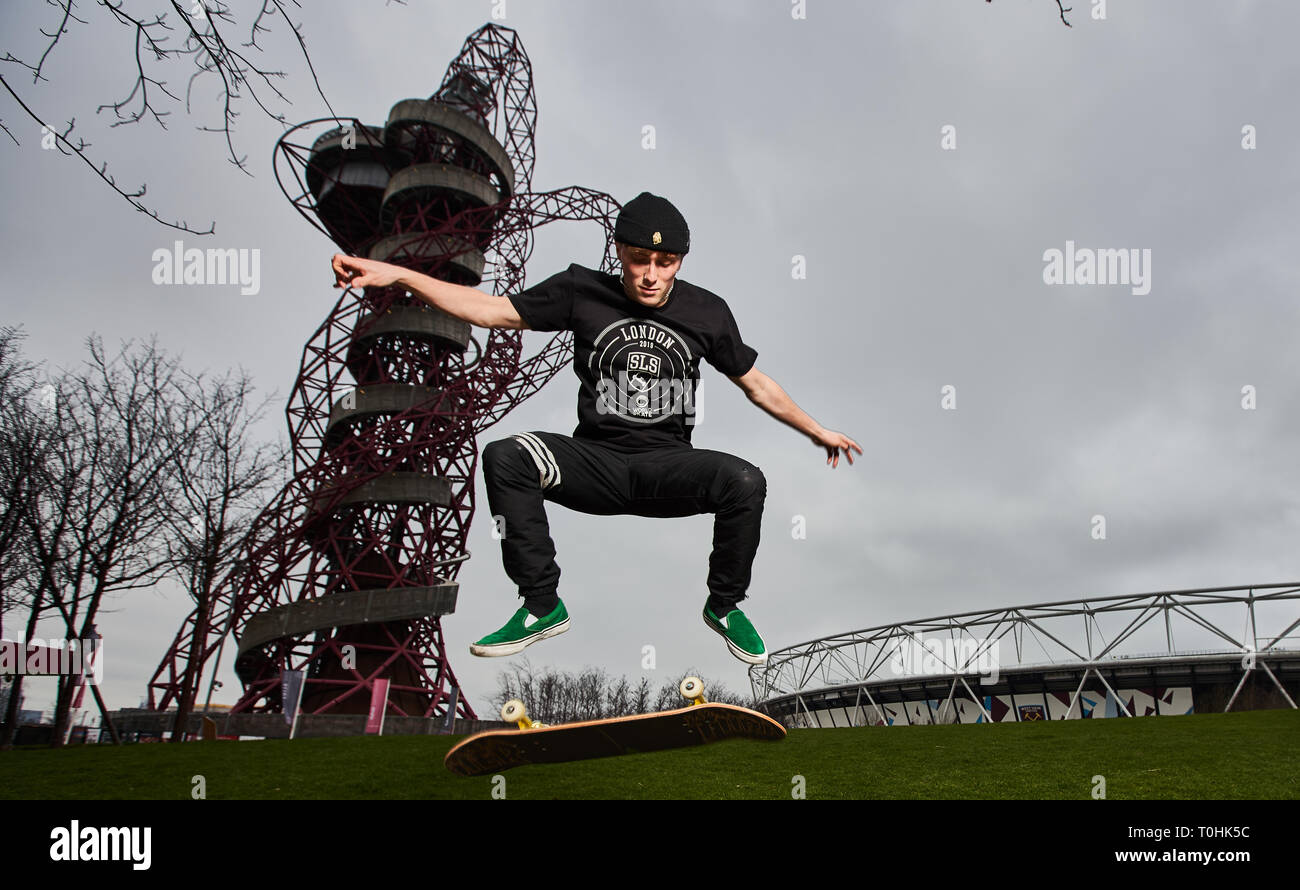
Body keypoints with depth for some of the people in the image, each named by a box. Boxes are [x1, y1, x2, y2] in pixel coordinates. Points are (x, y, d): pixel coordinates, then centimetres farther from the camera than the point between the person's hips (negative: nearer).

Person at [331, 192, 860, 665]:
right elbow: (494, 311, -1)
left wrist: (817, 431, 15)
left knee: (746, 481, -29)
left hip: (667, 466, 0)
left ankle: (723, 606, 0)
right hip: (594, 462, 0)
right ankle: (543, 606, -12)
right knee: (505, 457, -26)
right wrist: (396, 275, -8)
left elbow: (756, 383, 12)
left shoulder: (706, 312, 1)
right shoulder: (583, 292, -2)